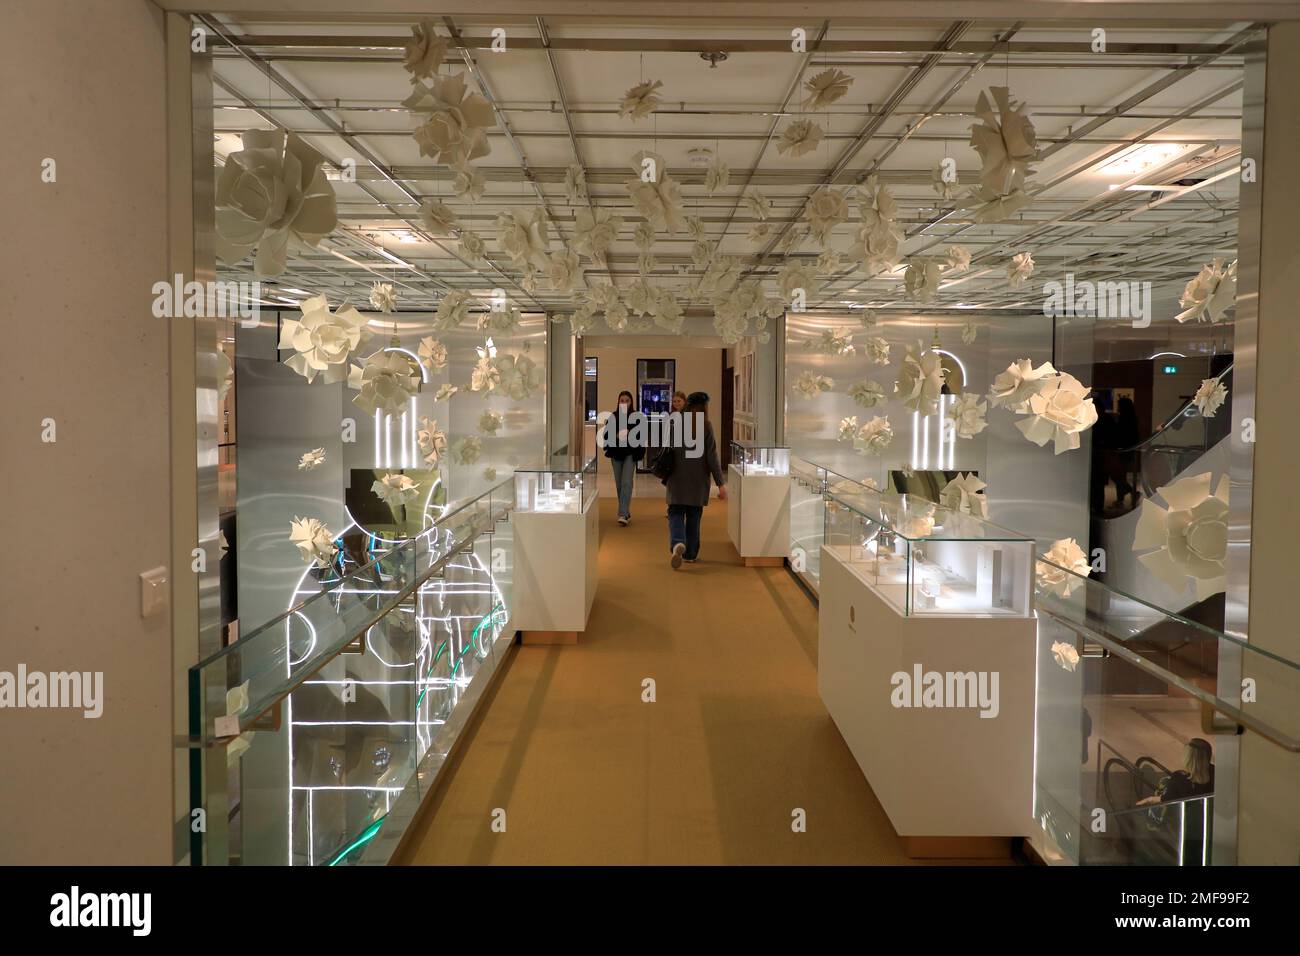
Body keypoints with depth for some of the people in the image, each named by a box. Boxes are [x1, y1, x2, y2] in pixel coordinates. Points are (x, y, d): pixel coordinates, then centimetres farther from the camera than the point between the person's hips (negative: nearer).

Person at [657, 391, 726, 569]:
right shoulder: (705, 426, -8)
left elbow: (664, 451, 5)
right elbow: (712, 456, -10)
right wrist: (721, 483, -7)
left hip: (677, 478, 1)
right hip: (698, 479, -1)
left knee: (675, 513, 4)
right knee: (694, 516, 13)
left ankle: (677, 543, -23)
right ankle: (690, 554, 20)